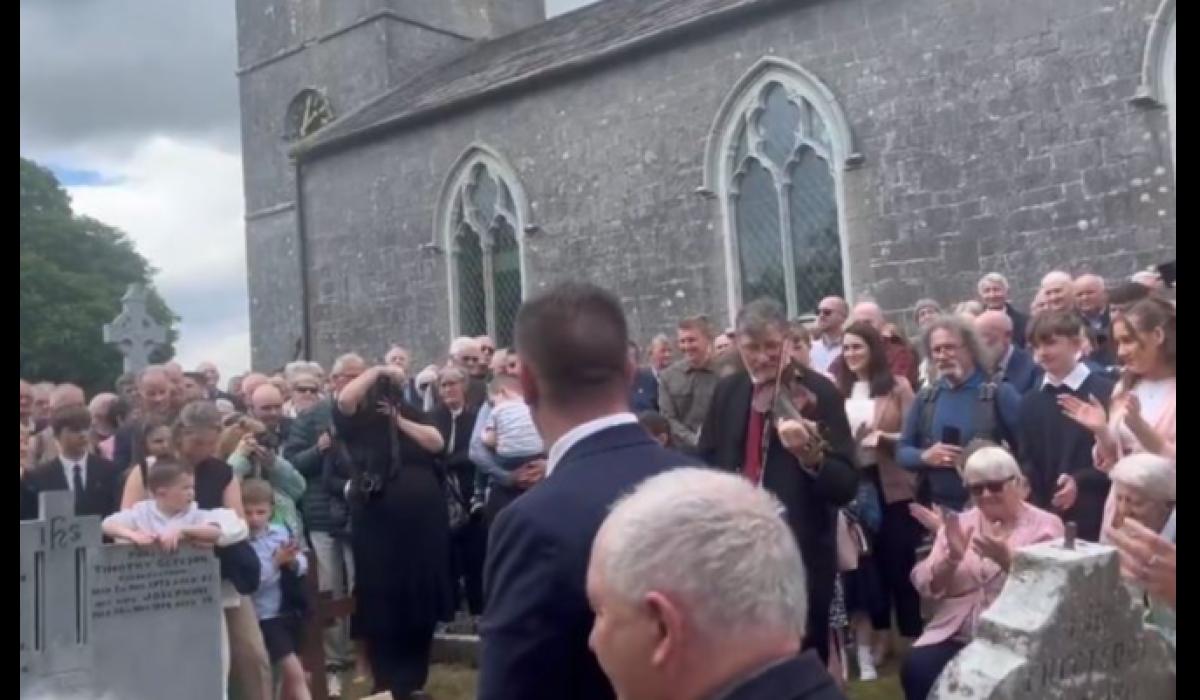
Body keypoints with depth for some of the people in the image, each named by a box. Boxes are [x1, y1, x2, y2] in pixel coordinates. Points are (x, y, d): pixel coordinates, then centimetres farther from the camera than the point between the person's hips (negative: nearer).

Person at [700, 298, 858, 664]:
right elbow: (706, 462, 16)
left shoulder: (818, 392, -10)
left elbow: (846, 486, -16)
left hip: (800, 557, -5)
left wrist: (810, 455, -35)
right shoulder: (727, 392, 6)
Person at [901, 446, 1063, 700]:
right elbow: (926, 587, 5)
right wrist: (951, 558, -14)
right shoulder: (959, 524, 13)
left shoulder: (1044, 525, 4)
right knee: (916, 669, -25)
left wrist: (1006, 558, -24)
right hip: (955, 633, 3)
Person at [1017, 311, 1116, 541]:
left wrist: (1080, 481, -18)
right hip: (1043, 516, 4)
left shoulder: (1107, 392, -4)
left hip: (1094, 518, -4)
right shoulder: (1030, 401, 13)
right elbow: (1026, 459, 12)